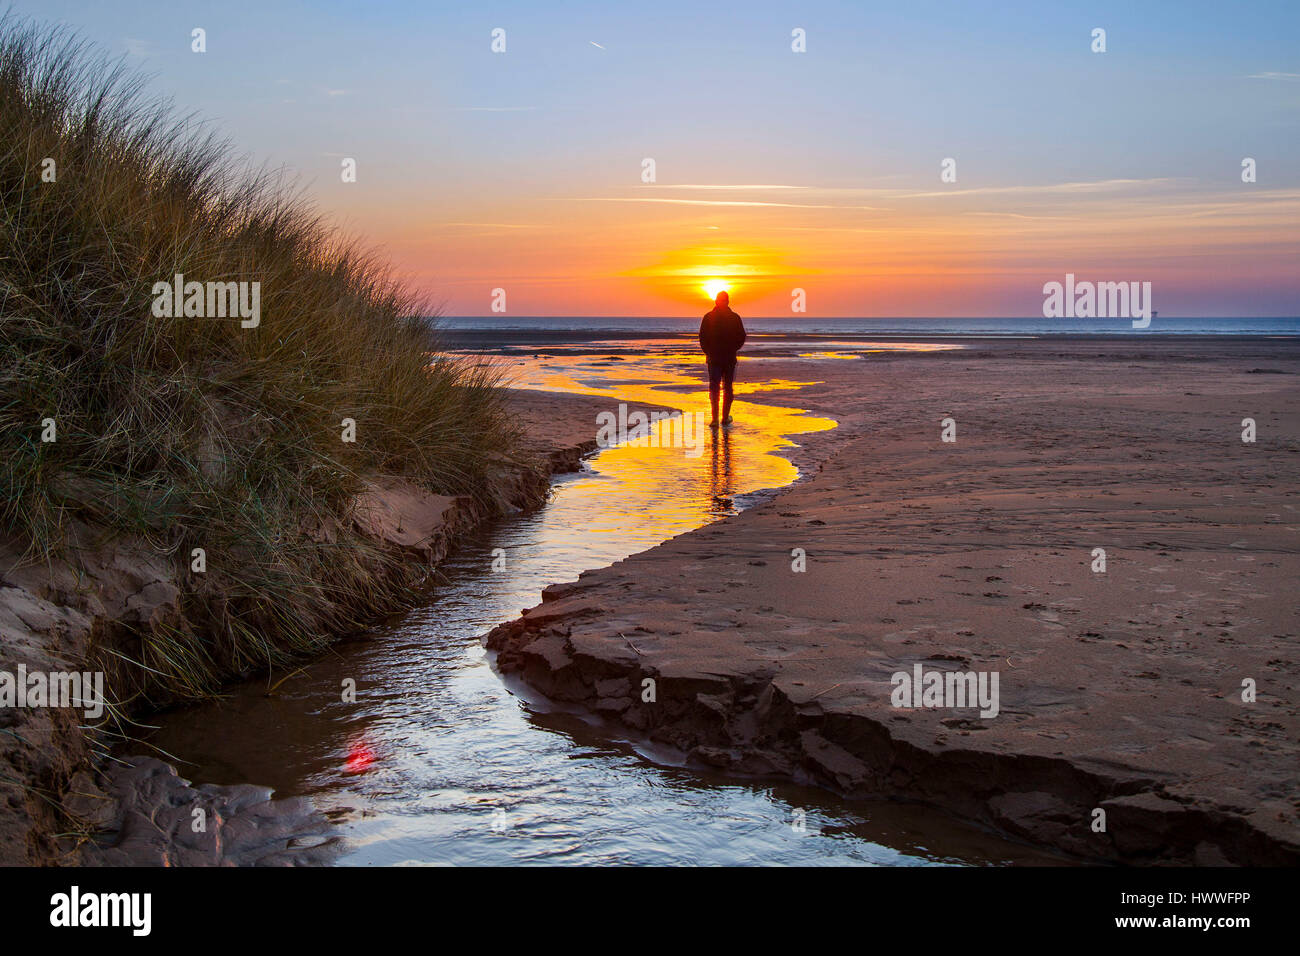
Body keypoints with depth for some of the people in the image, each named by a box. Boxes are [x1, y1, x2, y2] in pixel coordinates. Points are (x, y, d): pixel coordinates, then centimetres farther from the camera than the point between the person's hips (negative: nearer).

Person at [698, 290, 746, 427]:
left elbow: (703, 338, -3)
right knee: (727, 388, 11)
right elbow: (741, 338, 0)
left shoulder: (708, 317, -4)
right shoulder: (735, 318, -3)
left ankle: (715, 419, -11)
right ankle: (725, 418, 15)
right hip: (730, 358, 1)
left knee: (714, 388, 1)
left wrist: (708, 352, 10)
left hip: (714, 358, -1)